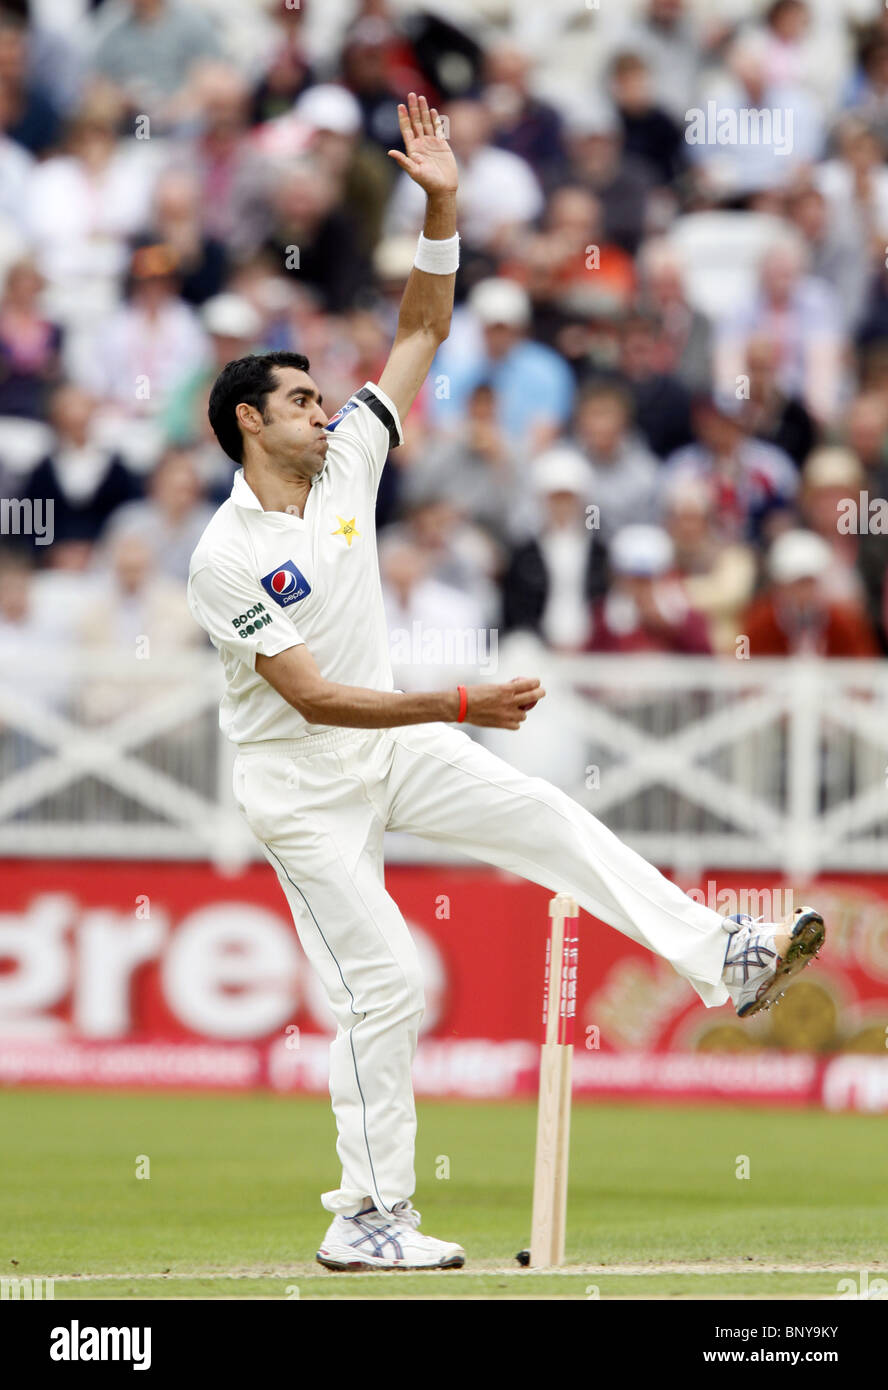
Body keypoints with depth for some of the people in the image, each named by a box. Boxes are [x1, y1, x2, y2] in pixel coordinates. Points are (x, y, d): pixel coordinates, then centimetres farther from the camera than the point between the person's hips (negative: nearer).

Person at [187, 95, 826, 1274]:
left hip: (393, 745, 7)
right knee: (382, 986, -7)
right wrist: (460, 707, -32)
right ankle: (367, 1220, 0)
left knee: (553, 824, -8)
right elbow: (313, 697, -27)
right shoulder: (226, 559, -21)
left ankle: (725, 960, -10)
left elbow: (421, 333, 1)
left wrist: (442, 207, -12)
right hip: (302, 786, -7)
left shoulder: (345, 465, -2)